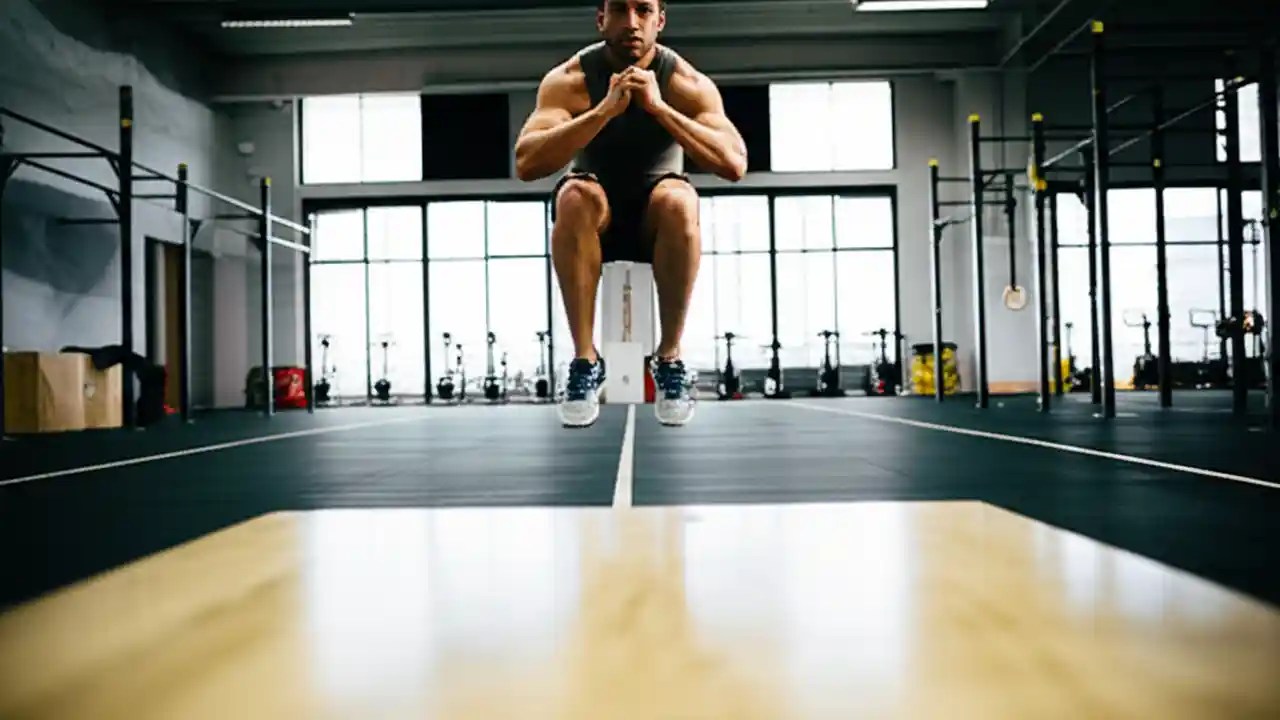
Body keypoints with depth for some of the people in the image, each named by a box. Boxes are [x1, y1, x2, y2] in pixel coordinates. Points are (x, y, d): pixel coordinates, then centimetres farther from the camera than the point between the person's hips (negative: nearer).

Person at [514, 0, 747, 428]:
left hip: (657, 221, 0)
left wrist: (659, 107, -33)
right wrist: (606, 109, -37)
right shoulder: (569, 80, -15)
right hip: (595, 218, 0)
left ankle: (669, 357, -19)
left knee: (678, 199, -34)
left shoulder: (688, 83, -13)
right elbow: (526, 164, -29)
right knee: (575, 196, -33)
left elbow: (735, 165, -26)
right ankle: (585, 359, -24)